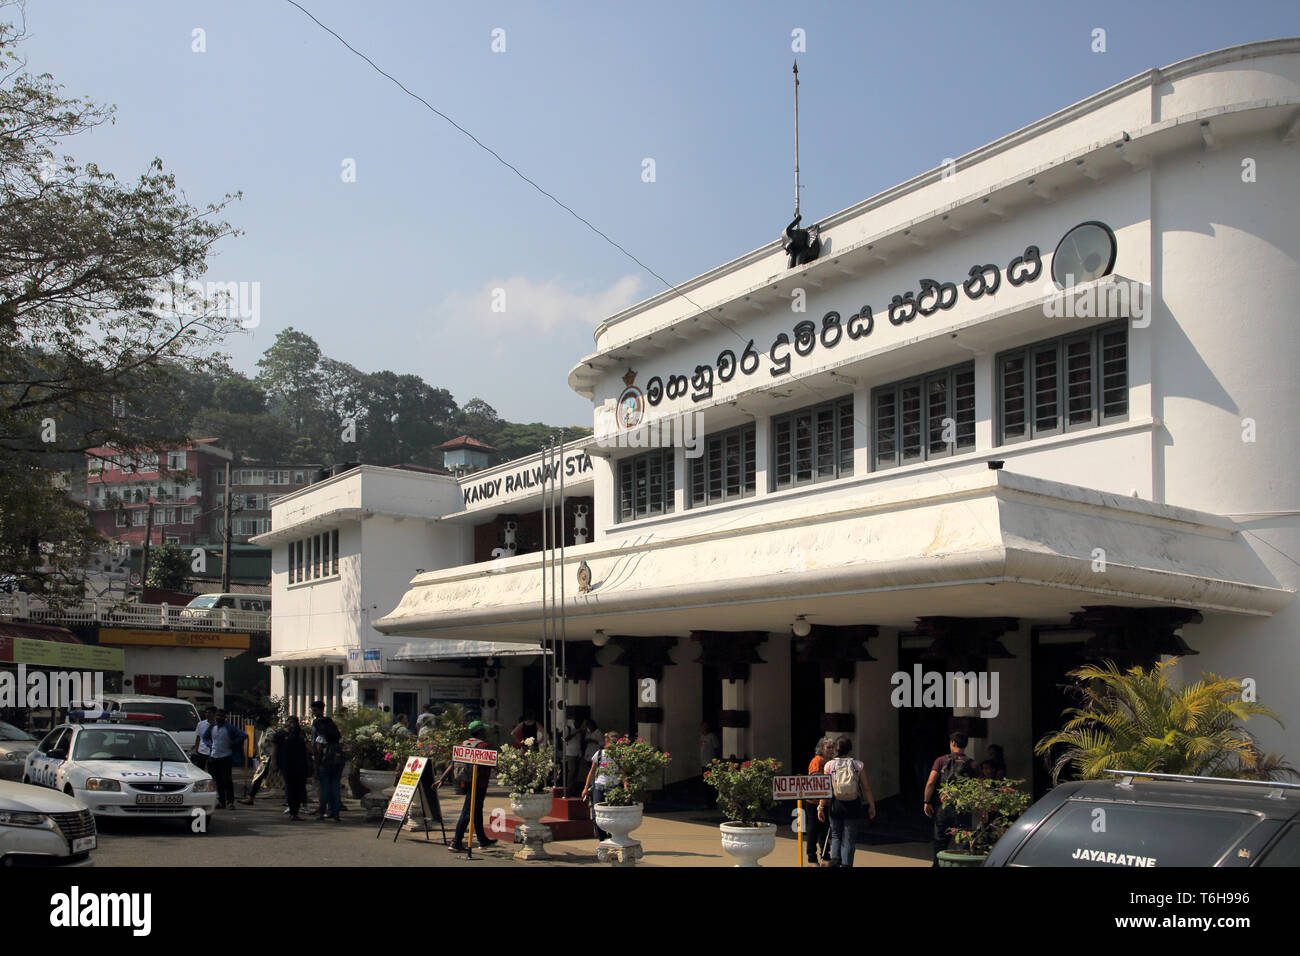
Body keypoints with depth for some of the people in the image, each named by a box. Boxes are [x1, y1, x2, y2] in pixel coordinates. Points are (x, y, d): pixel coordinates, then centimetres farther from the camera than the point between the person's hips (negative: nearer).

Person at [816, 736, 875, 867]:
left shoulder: (829, 765, -1)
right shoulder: (859, 765, -1)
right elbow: (866, 788, -1)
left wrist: (821, 807, -1)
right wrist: (871, 806, 8)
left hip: (835, 805, 1)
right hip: (853, 806, -1)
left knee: (836, 835, 19)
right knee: (849, 837, 7)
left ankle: (834, 859, 0)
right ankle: (846, 863, 1)